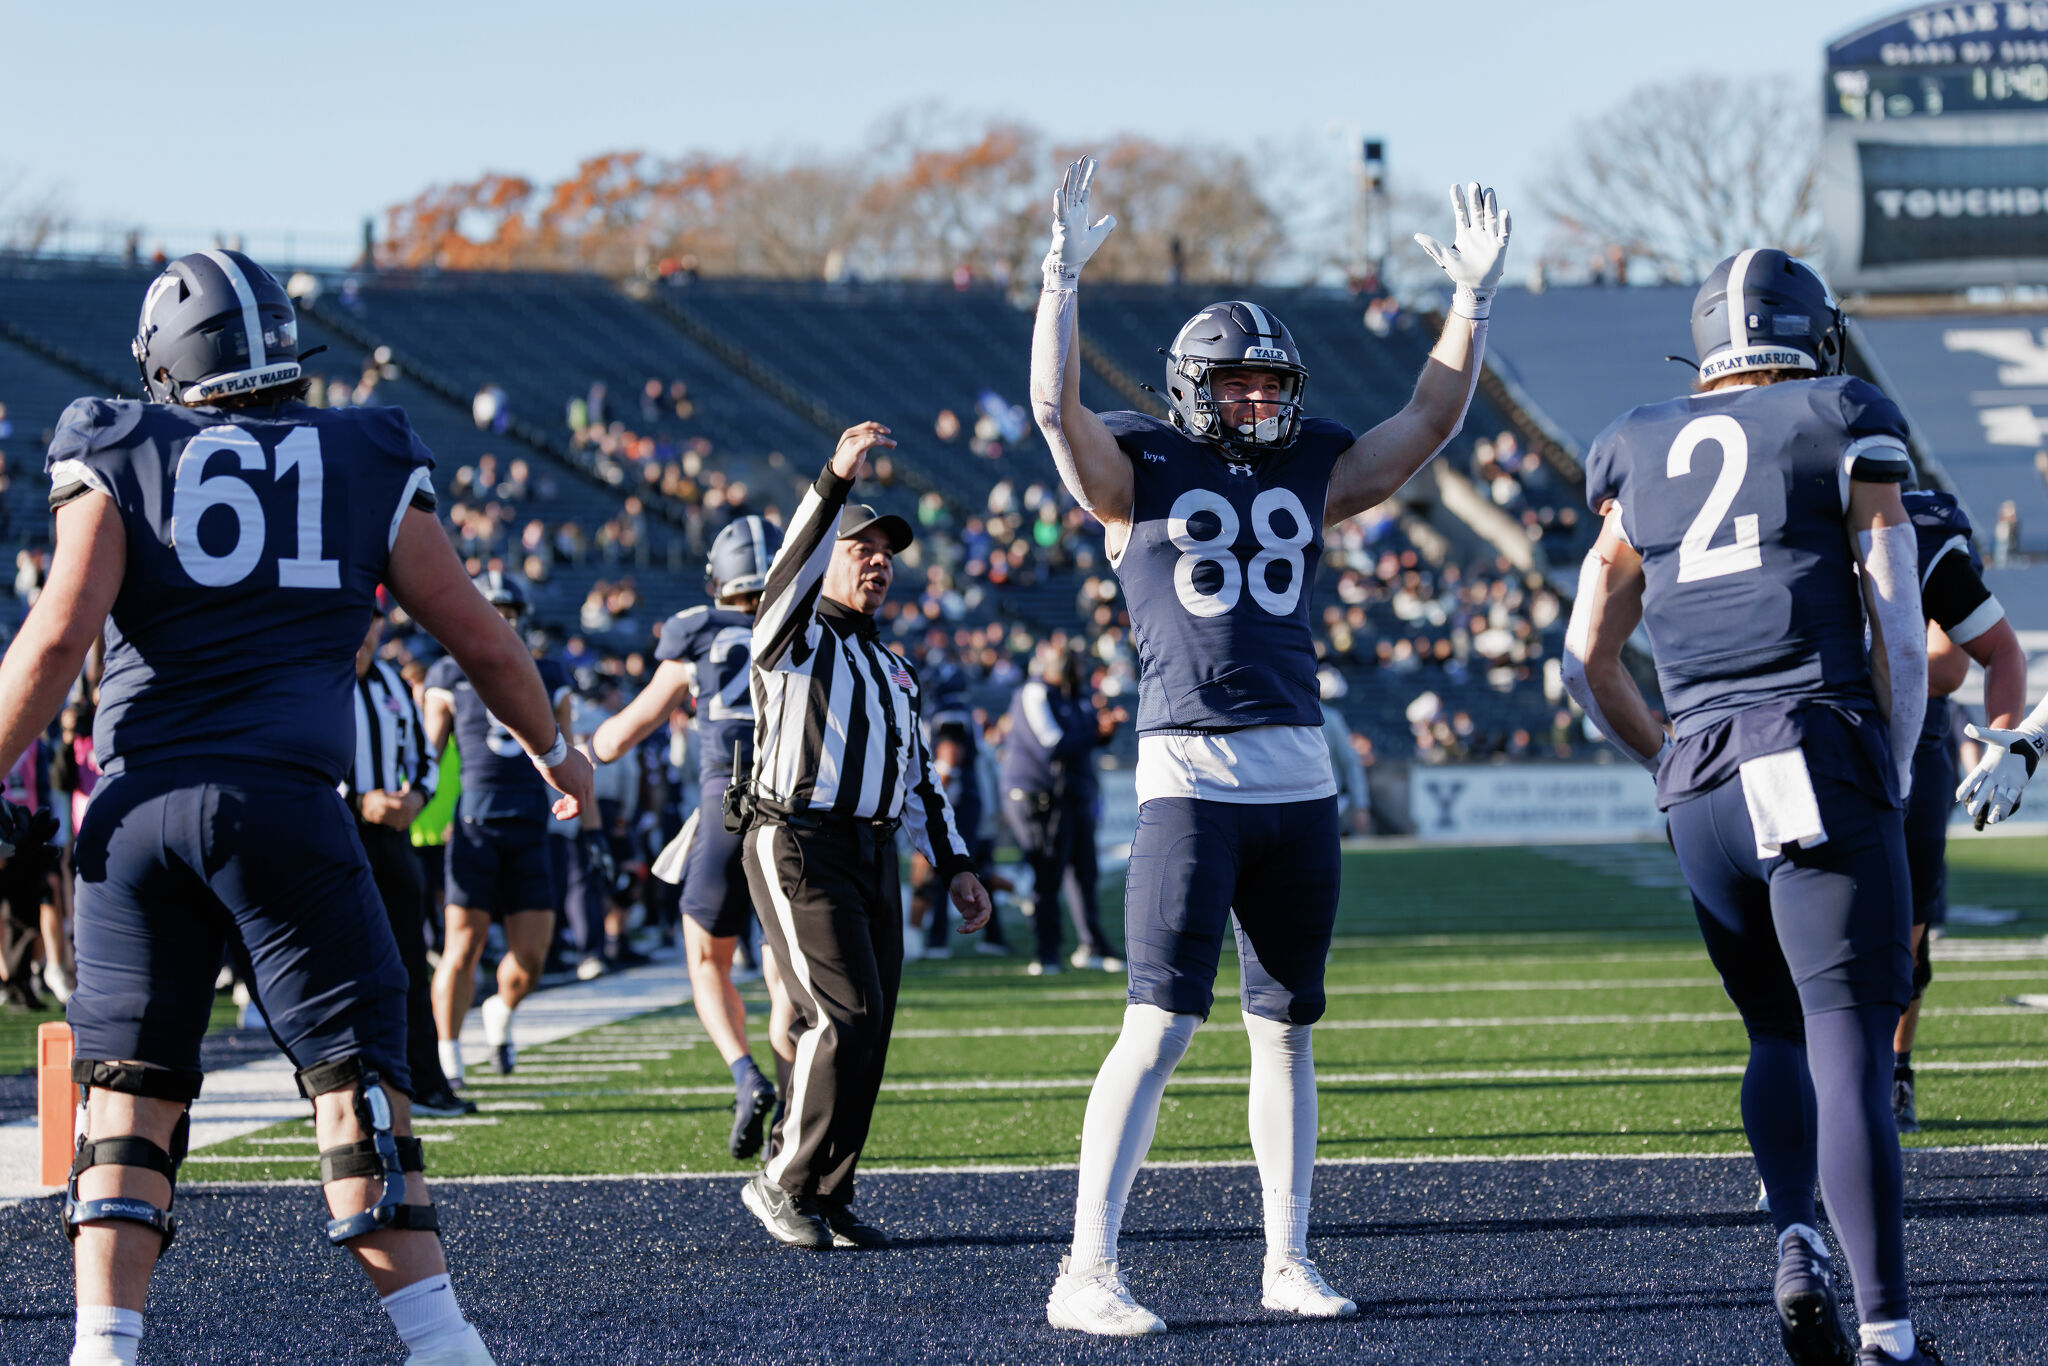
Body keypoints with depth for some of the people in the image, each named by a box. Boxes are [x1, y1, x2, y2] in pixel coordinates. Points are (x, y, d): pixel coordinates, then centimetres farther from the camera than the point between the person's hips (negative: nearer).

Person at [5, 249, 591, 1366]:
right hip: (281, 801, -1)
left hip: (136, 804, 1)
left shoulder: (120, 458, 7)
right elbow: (481, 642, 16)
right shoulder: (368, 466, 11)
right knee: (355, 1073, 2)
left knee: (126, 1090, 7)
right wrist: (552, 751, 32)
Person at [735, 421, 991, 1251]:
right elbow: (795, 565, -23)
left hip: (872, 856, 8)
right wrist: (837, 482, -37)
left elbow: (916, 778, 25)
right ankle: (785, 1183, -5)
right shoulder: (793, 635, -1)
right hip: (798, 847, -8)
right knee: (845, 1014, -16)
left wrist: (954, 867, 16)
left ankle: (826, 1199, 13)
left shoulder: (891, 669, 22)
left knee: (864, 1030, 5)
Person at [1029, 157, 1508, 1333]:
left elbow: (1432, 421, 15)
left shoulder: (1310, 475, 14)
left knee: (1286, 1026, 10)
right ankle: (1088, 1272, -10)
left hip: (1300, 776, 5)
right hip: (1191, 774, -5)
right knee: (1162, 1026, -11)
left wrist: (1474, 299, 7)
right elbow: (1057, 406, -16)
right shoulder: (1141, 473, 0)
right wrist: (1064, 278, -26)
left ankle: (1288, 1259, 18)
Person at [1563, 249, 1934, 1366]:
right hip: (1822, 759, -4)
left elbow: (1587, 664, 20)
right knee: (1850, 1052, -8)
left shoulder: (1639, 460, 16)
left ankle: (1796, 1246, 1)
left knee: (1778, 1033, 22)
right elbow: (1900, 634, 0)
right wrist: (1895, 775, 10)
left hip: (1699, 788, 4)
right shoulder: (1845, 434, 5)